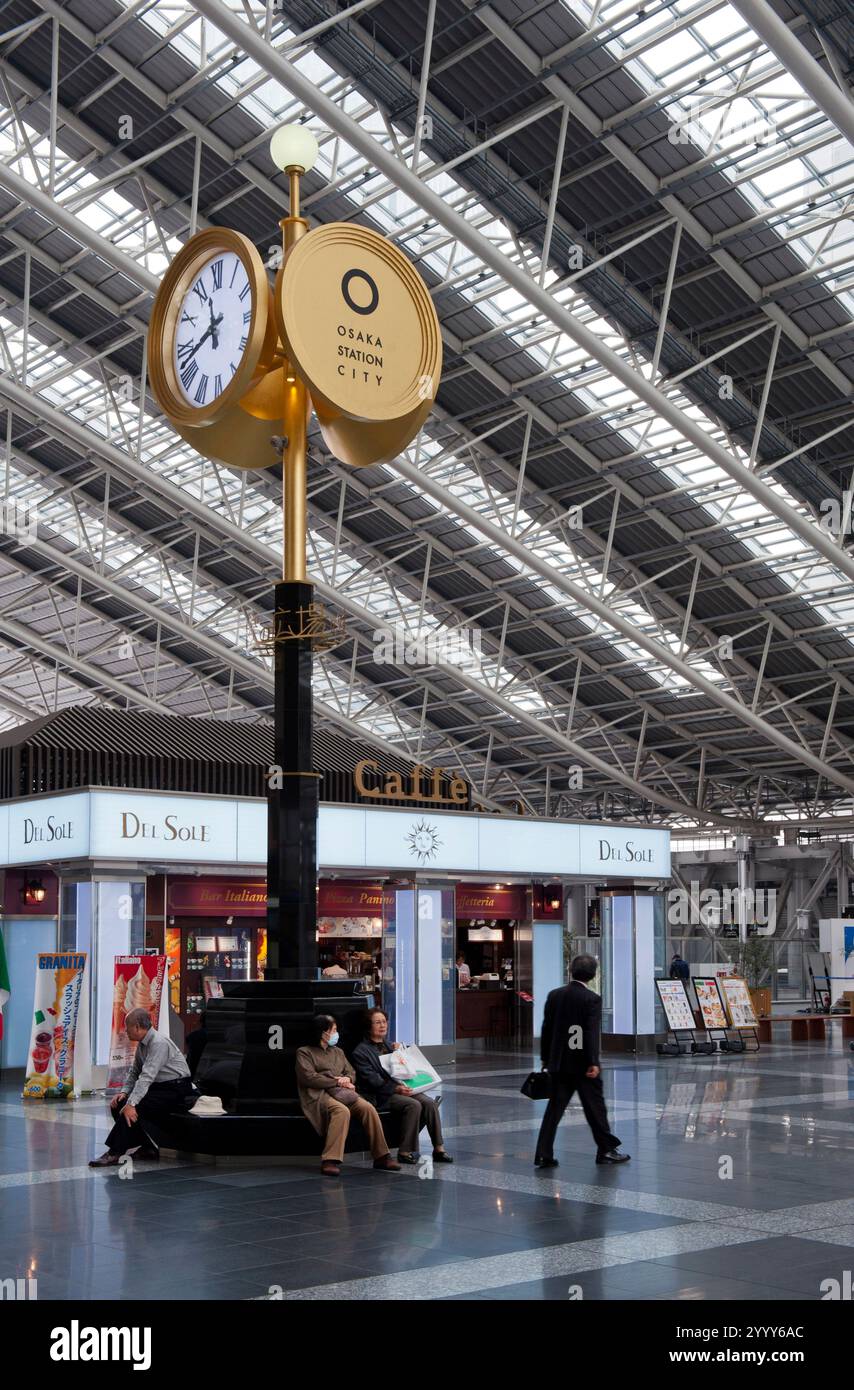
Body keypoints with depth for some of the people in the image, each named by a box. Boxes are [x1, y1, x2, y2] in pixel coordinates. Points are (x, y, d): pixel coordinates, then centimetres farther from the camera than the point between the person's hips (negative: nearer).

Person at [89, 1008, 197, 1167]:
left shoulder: (159, 1043, -21)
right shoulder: (142, 1044, 8)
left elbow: (147, 1076, -29)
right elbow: (133, 1072, 16)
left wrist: (131, 1104, -35)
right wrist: (124, 1092, -2)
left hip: (176, 1090, -9)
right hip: (158, 1088, 9)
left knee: (136, 1108, -27)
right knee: (118, 1105, -3)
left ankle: (114, 1153, -23)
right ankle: (148, 1148, 1)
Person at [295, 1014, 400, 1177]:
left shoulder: (338, 1052, 29)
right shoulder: (304, 1052, 9)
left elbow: (352, 1073, 22)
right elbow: (309, 1078, -6)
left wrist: (347, 1079, -3)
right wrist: (337, 1082, -8)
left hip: (342, 1091, 6)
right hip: (319, 1095, -6)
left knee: (368, 1108, -24)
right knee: (342, 1110, -38)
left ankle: (381, 1157, -22)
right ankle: (330, 1161, -43)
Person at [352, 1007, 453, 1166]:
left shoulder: (388, 1045, 24)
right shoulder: (360, 1052, -1)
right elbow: (372, 1080, -13)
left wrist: (398, 1052, 9)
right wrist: (396, 1088, -25)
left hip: (400, 1088, 7)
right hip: (382, 1095, -7)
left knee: (429, 1102, -19)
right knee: (414, 1105, -31)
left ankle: (439, 1149, -19)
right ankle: (405, 1152, -24)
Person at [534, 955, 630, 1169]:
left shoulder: (554, 995, 4)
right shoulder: (591, 999, -11)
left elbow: (546, 1029, 7)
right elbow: (592, 1033, -17)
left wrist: (545, 1058, 14)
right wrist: (593, 1063, -17)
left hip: (558, 1063, 4)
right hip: (582, 1063, -4)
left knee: (554, 1109, 6)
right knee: (595, 1107, 9)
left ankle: (543, 1155, 1)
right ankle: (606, 1150, 19)